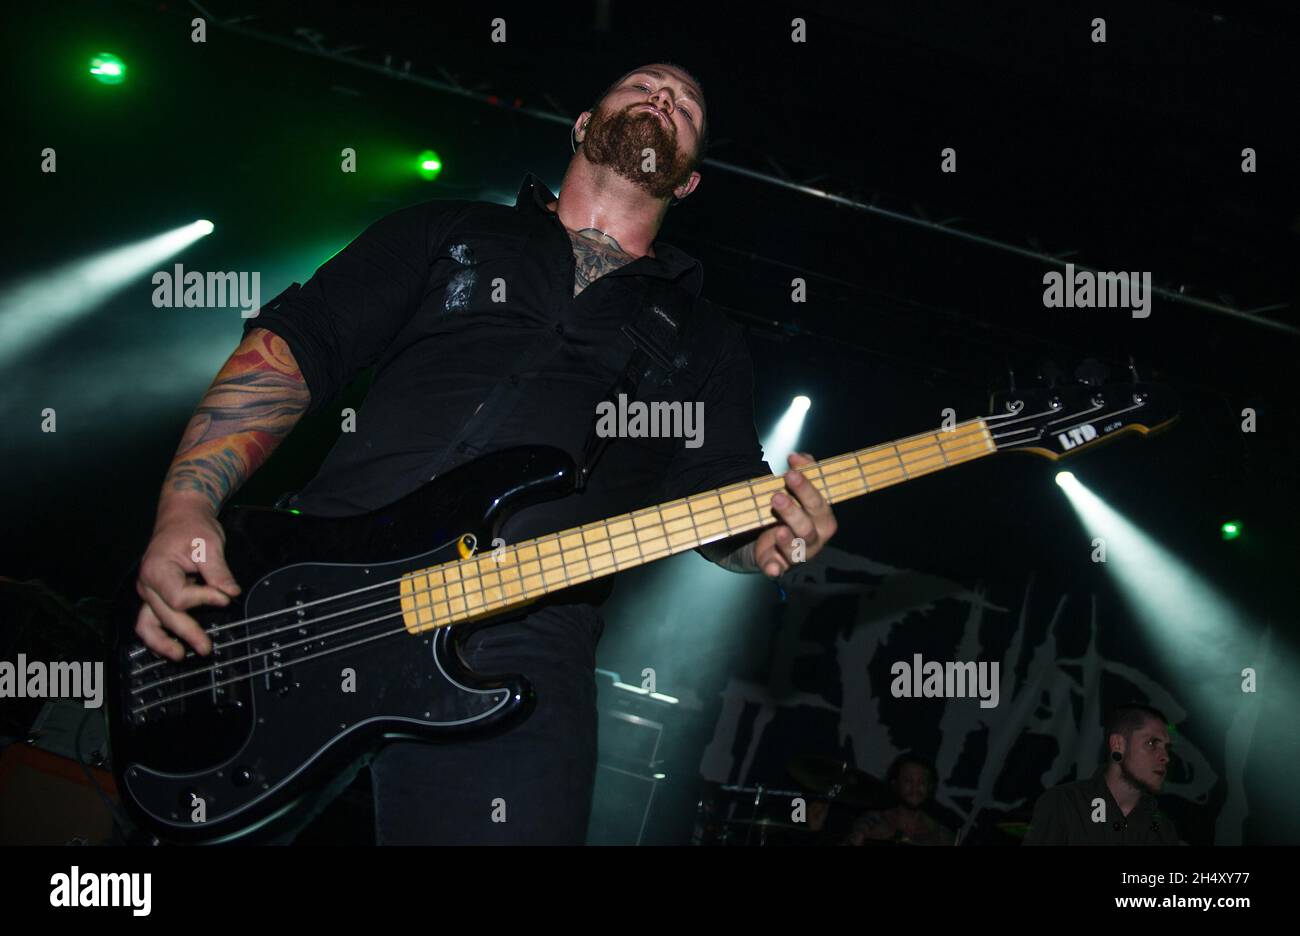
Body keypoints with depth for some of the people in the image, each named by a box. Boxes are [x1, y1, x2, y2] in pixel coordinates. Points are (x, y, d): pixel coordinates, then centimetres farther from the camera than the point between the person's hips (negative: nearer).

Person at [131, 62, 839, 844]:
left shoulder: (706, 343, 23)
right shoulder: (449, 235, 19)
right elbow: (290, 347, 11)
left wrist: (769, 540, -9)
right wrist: (188, 507, -3)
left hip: (518, 652, 0)